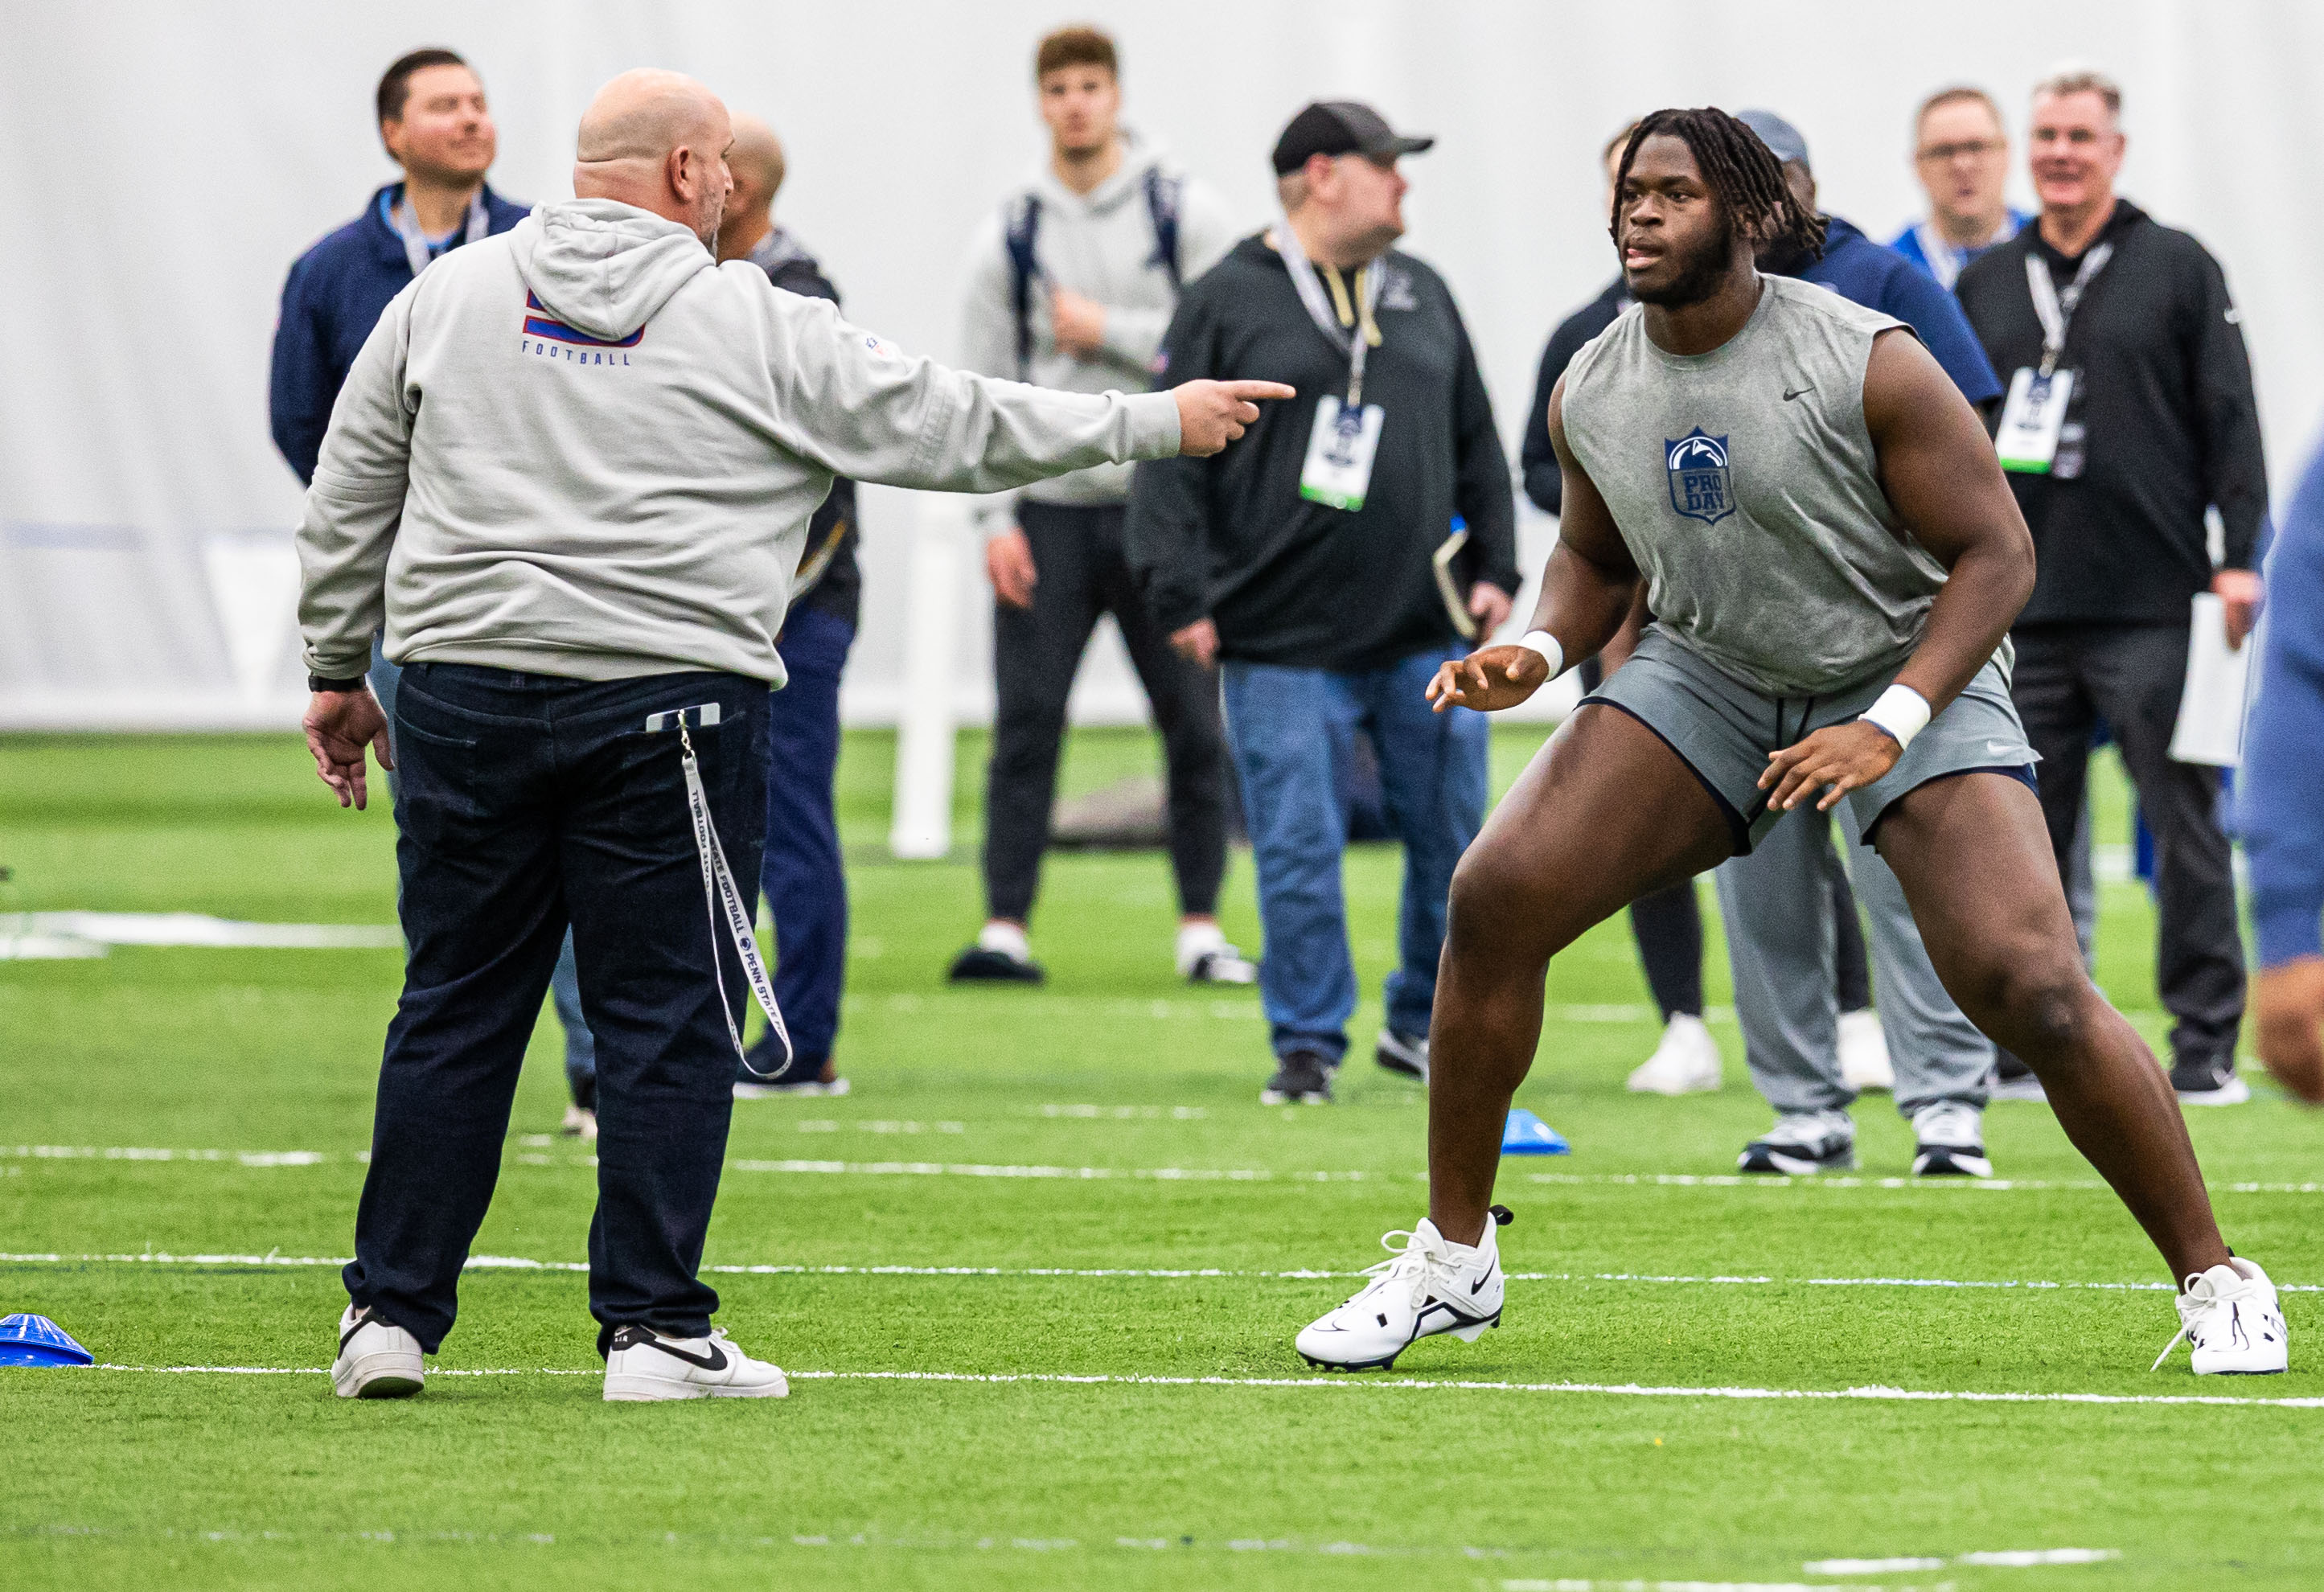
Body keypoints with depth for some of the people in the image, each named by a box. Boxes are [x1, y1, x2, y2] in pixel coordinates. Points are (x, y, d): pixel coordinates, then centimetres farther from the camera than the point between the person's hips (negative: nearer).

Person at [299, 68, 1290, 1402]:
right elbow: (954, 427, 6)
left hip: (465, 691, 4)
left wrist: (339, 668, 23)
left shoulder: (448, 296, 9)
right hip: (669, 708, -3)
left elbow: (350, 495, 13)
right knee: (669, 1021, 3)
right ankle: (653, 1329, 2)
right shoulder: (753, 331, 0)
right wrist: (1159, 426, 16)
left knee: (456, 1008, 9)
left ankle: (392, 1316, 10)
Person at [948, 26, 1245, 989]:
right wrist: (995, 517, -4)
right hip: (1049, 511, 1)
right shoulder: (1010, 234, 5)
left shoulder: (1183, 211, 1)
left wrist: (1105, 330, -10)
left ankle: (1201, 928, 11)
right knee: (1026, 723, -4)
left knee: (1194, 726, 2)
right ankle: (1004, 927, -3)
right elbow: (985, 387, 4)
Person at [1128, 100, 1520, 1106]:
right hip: (1284, 643, -4)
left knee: (1453, 838, 6)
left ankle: (1429, 1024, 22)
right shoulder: (1228, 304, 0)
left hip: (1429, 639, 4)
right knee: (1298, 852, -5)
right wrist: (1180, 598, -9)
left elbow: (1478, 445, 21)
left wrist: (1495, 568, 12)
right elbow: (1171, 458, -2)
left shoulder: (1423, 297, 15)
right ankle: (1308, 1043, 6)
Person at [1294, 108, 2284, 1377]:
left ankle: (2214, 1284, -1)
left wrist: (1888, 727, -26)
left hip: (1911, 674, -4)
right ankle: (1452, 1259, 2)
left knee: (2032, 991, -20)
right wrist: (1539, 651, -8)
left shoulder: (1870, 365, -20)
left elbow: (1995, 554, -15)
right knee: (1494, 902, -14)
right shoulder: (1591, 393, -3)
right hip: (1707, 677, 4)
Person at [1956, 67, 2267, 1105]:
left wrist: (2238, 557, -7)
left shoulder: (2177, 269, 5)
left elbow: (2231, 418, 1)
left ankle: (2206, 1047, -1)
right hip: (2021, 610, 4)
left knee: (2184, 825, -4)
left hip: (2153, 607, -4)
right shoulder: (1985, 286, 15)